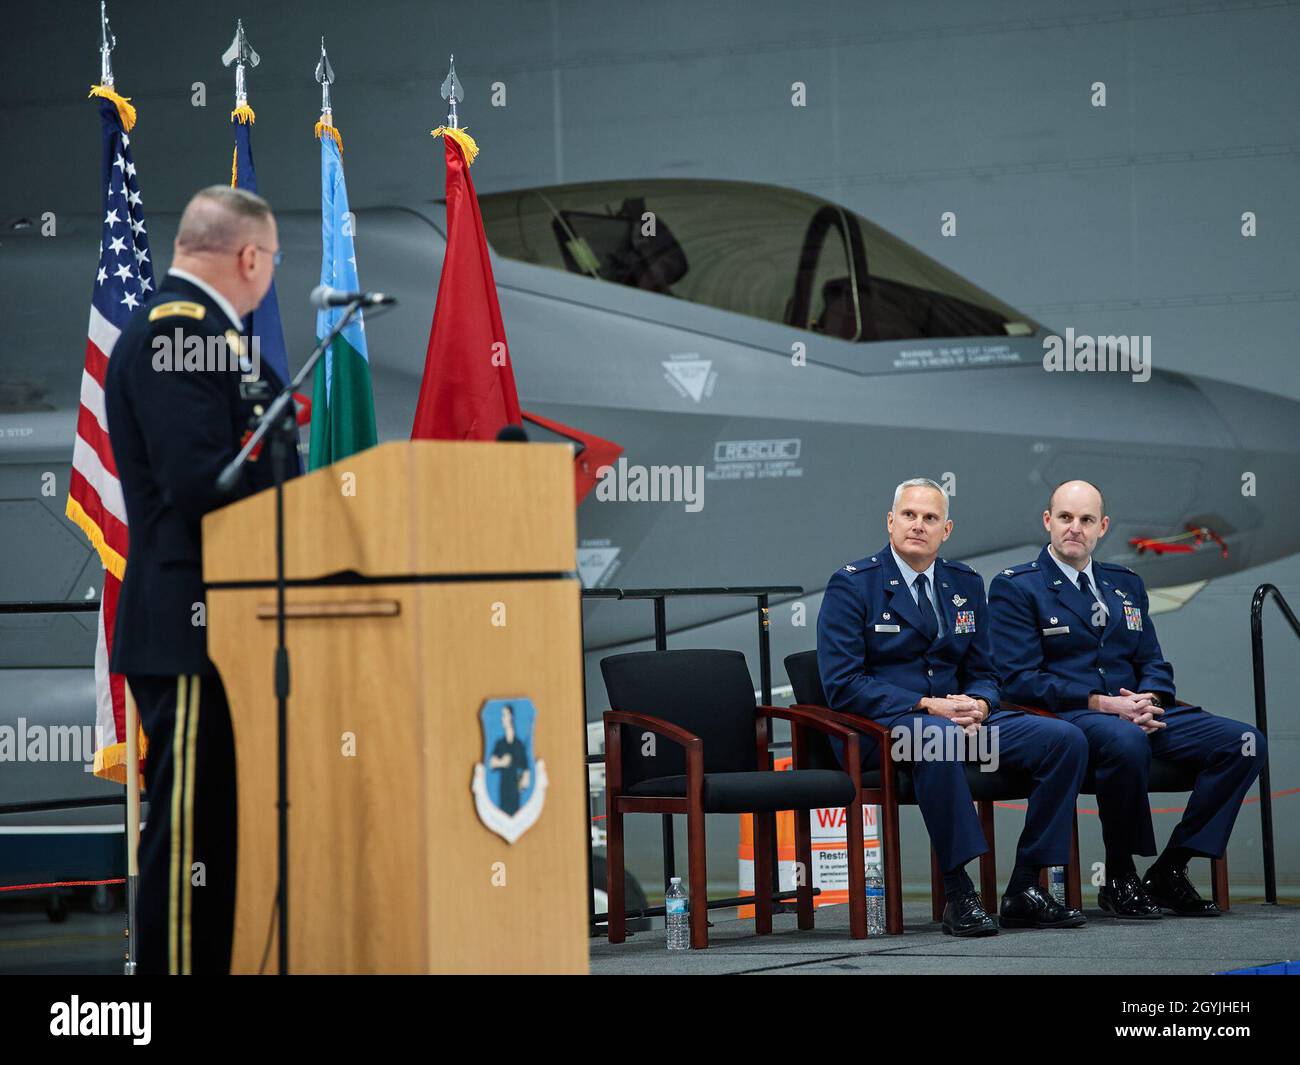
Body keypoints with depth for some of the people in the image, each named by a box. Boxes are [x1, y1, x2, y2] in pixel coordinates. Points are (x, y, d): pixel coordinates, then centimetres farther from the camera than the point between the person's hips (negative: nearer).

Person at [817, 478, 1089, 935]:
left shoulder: (965, 584, 14)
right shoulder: (852, 584, -4)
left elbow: (982, 672, 18)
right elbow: (842, 685, -12)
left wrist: (977, 705, -8)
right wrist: (927, 706, -20)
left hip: (956, 715, 6)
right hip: (878, 728, -6)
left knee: (1066, 740, -14)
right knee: (936, 738, -42)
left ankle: (1024, 889, -11)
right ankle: (959, 895, -34)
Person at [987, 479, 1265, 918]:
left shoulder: (1126, 584, 22)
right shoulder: (1014, 588, 3)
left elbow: (1154, 664, 20)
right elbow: (1018, 680, -7)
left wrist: (1149, 702, -6)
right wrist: (1103, 704, -16)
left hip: (1137, 711, 6)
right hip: (1067, 717, -6)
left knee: (1244, 742, -15)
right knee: (1126, 742, -41)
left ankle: (1169, 872, -11)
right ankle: (1119, 878, -21)